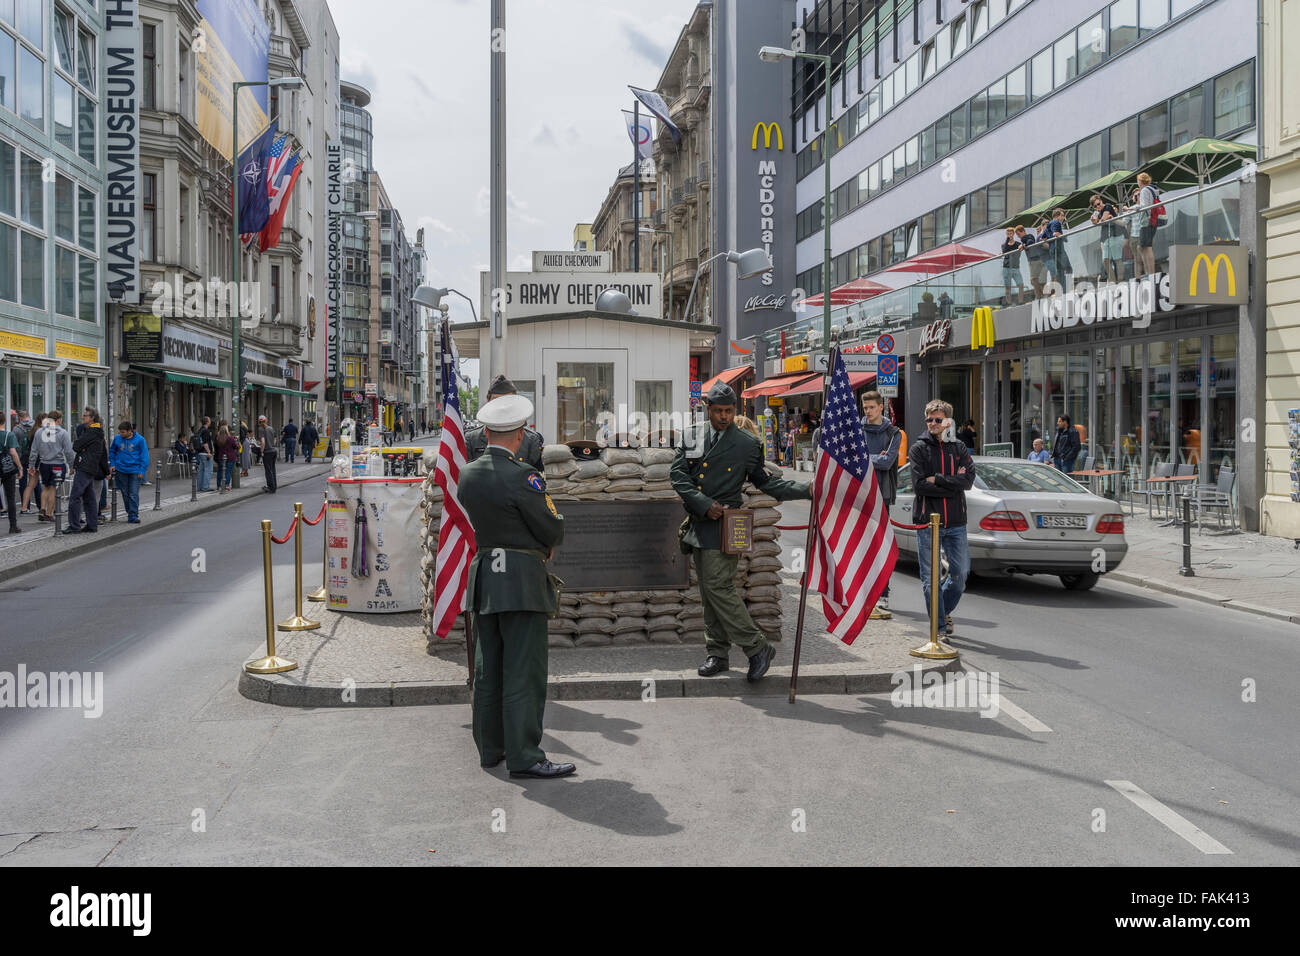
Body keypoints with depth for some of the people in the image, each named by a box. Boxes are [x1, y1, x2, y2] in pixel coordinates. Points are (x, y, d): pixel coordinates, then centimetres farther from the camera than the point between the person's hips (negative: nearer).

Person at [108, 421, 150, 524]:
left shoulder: (139, 440, -6)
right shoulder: (118, 438, 2)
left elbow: (144, 456, -3)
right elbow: (112, 451, 17)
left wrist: (142, 471, -8)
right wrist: (112, 464, 7)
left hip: (134, 471, -3)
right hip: (121, 470, 3)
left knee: (133, 494, -6)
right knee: (125, 494, 10)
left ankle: (133, 516, -4)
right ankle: (130, 513, 23)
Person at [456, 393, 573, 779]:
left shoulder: (467, 475, 6)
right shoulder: (522, 475, -16)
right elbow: (554, 530, -11)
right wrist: (544, 545, 13)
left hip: (483, 579, 8)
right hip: (522, 582, -7)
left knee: (488, 669, 14)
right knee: (523, 671, -3)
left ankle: (489, 748, 24)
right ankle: (524, 756, -1)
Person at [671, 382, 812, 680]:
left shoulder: (747, 444, -1)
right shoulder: (692, 436, 7)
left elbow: (765, 482, 6)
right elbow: (677, 473, 1)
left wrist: (807, 489, -5)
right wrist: (704, 505, -10)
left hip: (724, 526, -5)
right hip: (699, 525, 5)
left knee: (718, 587, -13)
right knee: (709, 592, 10)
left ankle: (758, 648, -5)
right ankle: (716, 653, 19)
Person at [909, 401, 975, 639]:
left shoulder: (959, 449, 9)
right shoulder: (919, 448, 1)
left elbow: (968, 480, -6)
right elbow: (919, 484, -11)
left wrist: (937, 479, -13)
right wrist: (952, 483, -11)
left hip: (955, 522, 3)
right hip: (927, 521, -2)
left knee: (961, 572, 6)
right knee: (930, 578, 0)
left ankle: (945, 610, 31)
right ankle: (940, 626, 10)